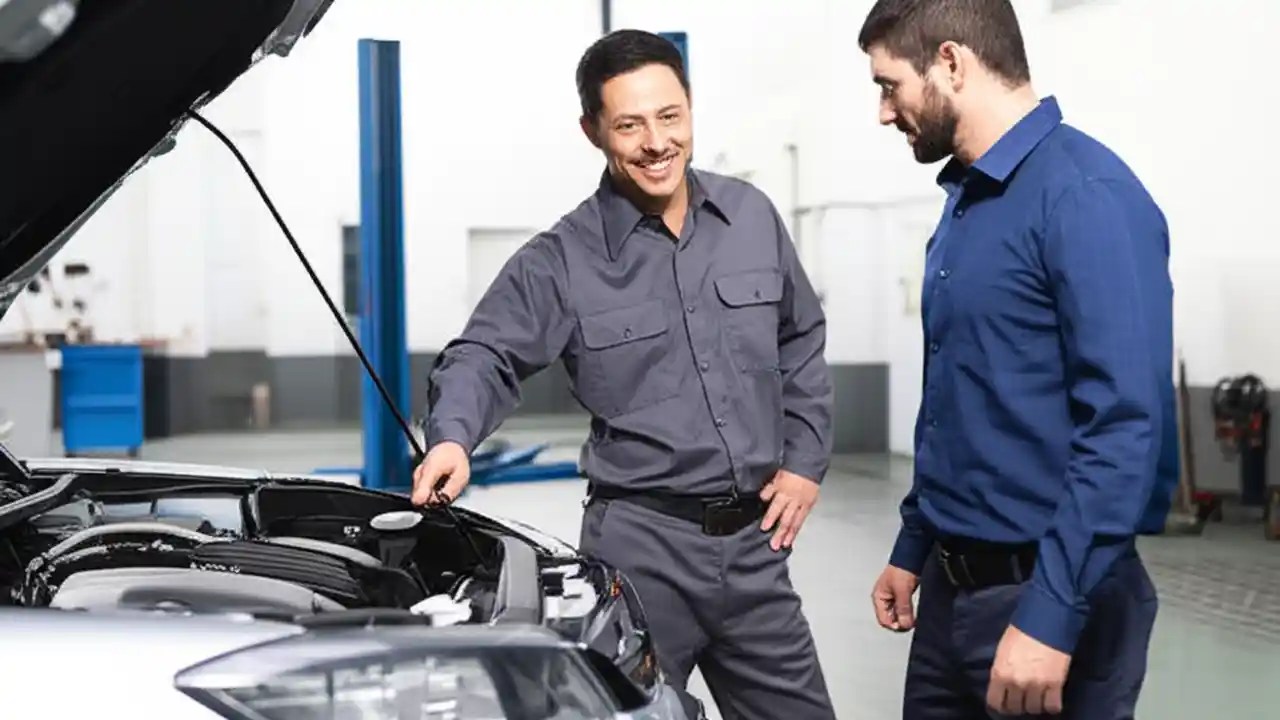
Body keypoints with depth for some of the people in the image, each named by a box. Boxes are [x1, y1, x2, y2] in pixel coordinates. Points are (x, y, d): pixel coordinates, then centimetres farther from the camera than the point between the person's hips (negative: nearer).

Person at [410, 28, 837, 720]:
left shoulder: (752, 216, 6)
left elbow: (802, 340, 16)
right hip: (640, 545, -4)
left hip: (754, 539, 4)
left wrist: (806, 460, 9)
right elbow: (484, 355, -5)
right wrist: (451, 437, -26)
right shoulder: (562, 260, -6)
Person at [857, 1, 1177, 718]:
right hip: (952, 585, 8)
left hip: (1050, 597, -8)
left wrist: (1049, 616, -25)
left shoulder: (1086, 195, -17)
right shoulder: (966, 199, 9)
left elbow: (1128, 427, -23)